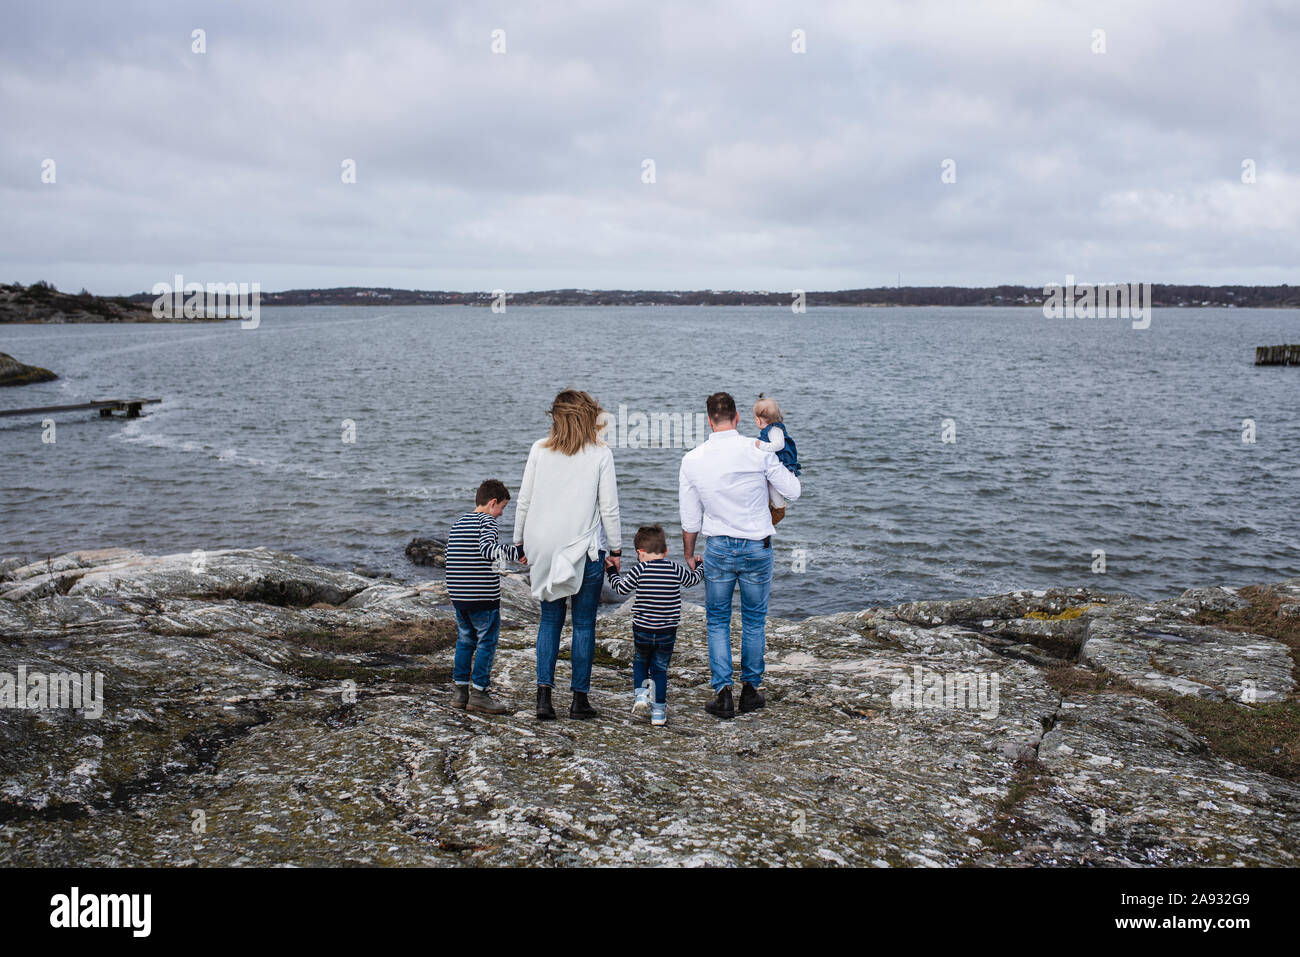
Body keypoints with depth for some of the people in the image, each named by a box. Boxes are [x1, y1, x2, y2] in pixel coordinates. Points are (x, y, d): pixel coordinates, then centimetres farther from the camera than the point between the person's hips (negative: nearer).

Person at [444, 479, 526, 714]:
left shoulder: (458, 523, 15)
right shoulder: (486, 521, -8)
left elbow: (451, 555, 15)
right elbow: (487, 549, -25)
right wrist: (515, 552, -22)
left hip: (458, 595, 8)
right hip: (482, 596, -8)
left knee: (465, 640, 16)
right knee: (487, 642, 1)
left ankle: (459, 690, 19)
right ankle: (478, 693, 1)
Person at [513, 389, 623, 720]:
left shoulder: (539, 450, -1)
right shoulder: (601, 454, -6)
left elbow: (524, 500, 3)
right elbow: (609, 508, -5)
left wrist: (520, 541, 13)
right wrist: (615, 549, 5)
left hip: (545, 547, 2)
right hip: (585, 548, -2)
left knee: (550, 620, 12)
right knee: (584, 623, 7)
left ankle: (544, 694, 4)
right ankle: (580, 699, 10)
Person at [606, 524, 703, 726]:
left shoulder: (640, 569, -9)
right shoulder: (675, 570, -1)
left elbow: (621, 588, 1)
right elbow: (692, 579, 18)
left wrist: (612, 573, 20)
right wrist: (699, 567, 40)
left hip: (642, 630, -1)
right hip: (667, 632, 1)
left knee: (640, 664, 22)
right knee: (660, 669, 13)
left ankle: (640, 695, 3)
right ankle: (659, 711, 13)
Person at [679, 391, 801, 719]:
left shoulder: (692, 459, -5)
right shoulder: (759, 451, -10)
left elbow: (690, 518, 1)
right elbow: (793, 492, -2)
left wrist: (688, 555, 15)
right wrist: (782, 467, 17)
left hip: (718, 548, 0)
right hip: (757, 546, 0)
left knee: (717, 622, 11)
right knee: (754, 621, 14)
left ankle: (723, 693, 4)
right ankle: (751, 689, 20)